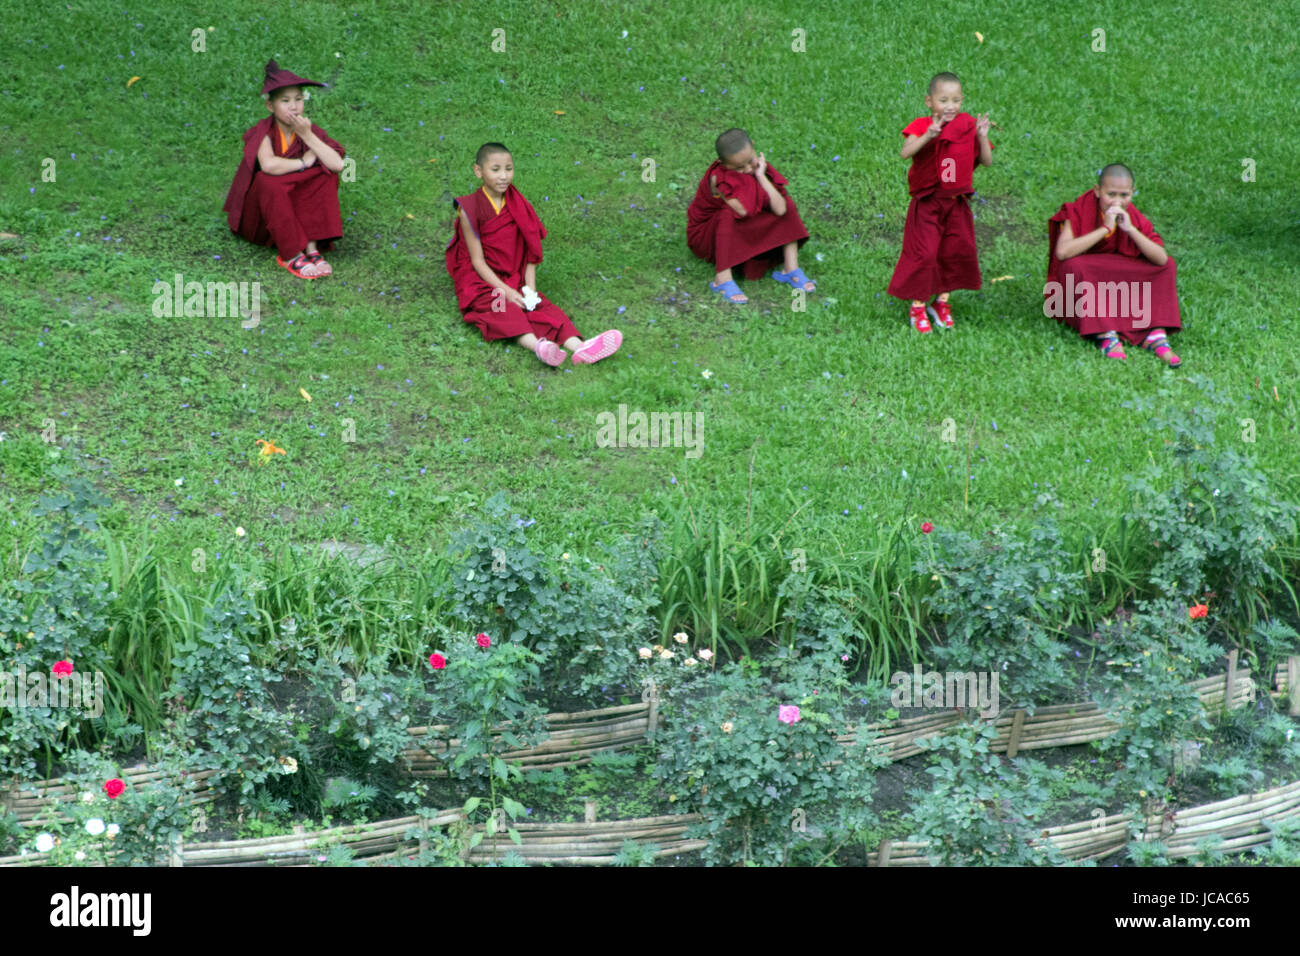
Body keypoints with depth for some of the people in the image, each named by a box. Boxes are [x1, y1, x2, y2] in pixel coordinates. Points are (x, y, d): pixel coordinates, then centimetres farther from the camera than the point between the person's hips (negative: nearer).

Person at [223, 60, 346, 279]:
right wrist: (303, 163, -24)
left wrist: (308, 136, -25)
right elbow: (268, 165, -41)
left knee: (325, 176, -18)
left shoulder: (309, 130, -5)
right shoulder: (264, 133, -18)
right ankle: (291, 256, -33)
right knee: (269, 182, -34)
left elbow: (337, 164, -22)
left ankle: (312, 248, -26)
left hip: (296, 207, 4)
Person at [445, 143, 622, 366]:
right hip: (480, 281, -5)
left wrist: (530, 287, -11)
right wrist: (505, 291, -21)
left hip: (514, 280, 5)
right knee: (504, 310, -33)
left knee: (544, 307, -20)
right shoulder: (470, 209, -10)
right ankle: (537, 346, -61)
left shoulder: (517, 206, 5)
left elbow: (529, 253, 4)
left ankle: (580, 347, -45)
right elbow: (477, 260, -12)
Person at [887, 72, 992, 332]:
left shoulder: (968, 127, 3)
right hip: (926, 203, -4)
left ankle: (942, 302, 23)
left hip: (957, 204, 4)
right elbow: (905, 152, -26)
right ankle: (918, 306, 10)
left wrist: (982, 137, -15)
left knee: (956, 252, 6)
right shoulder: (921, 126, -7)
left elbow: (987, 161, 0)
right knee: (924, 254, -4)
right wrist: (928, 135, -39)